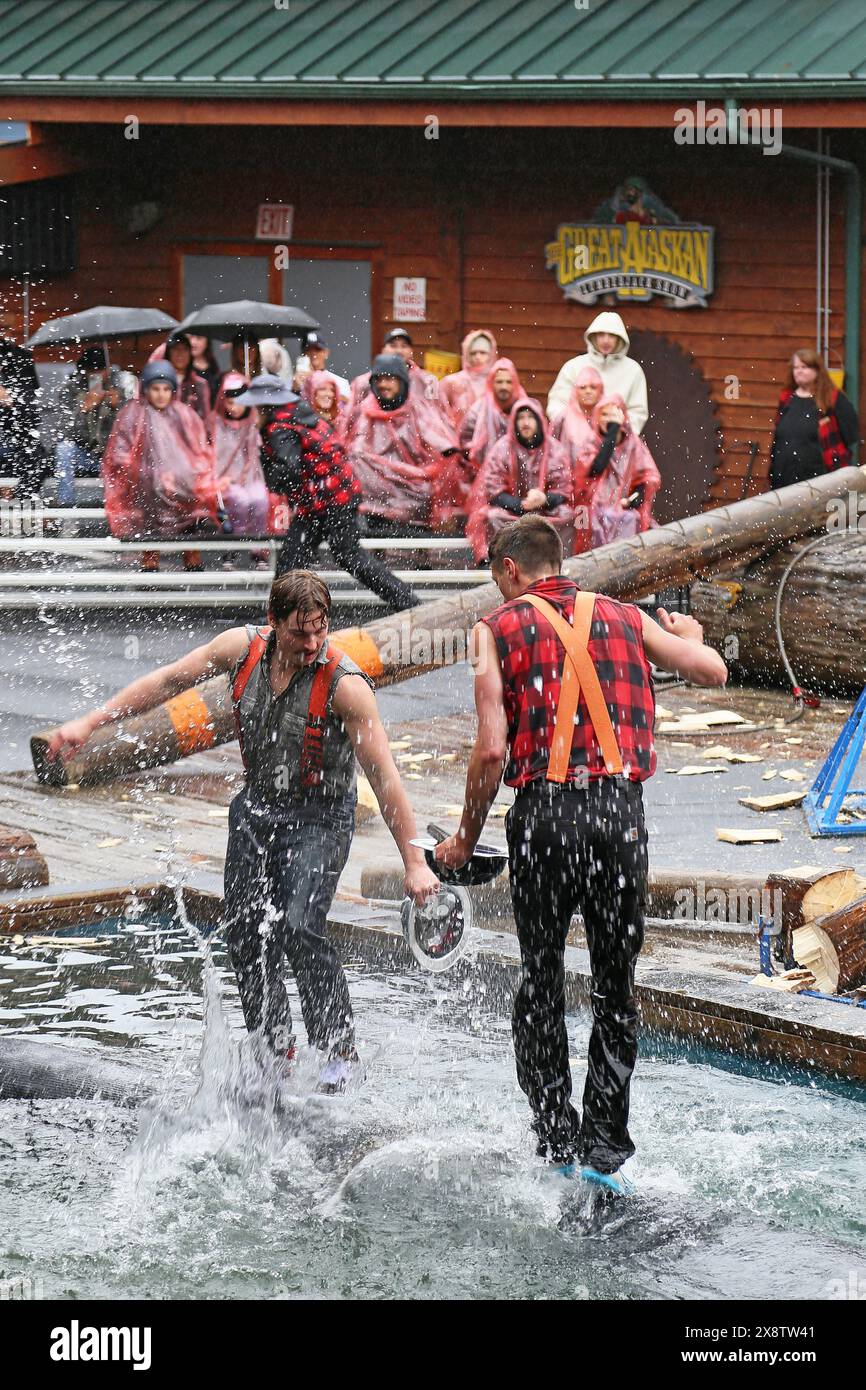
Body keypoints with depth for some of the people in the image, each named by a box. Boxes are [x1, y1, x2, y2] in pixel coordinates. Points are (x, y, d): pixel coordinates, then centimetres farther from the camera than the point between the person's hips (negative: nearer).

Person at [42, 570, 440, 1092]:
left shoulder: (345, 684, -23)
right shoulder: (243, 647, -10)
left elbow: (385, 775, -24)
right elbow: (168, 681, 2)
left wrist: (414, 861, -26)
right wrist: (91, 722, 1)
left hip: (319, 817, -6)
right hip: (257, 807, 6)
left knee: (300, 926, -23)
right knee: (246, 934, 6)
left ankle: (341, 1054, -14)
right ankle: (274, 1055, 19)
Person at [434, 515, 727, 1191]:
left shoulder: (498, 628, 4)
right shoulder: (623, 616, 12)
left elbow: (492, 752, -3)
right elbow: (713, 671, 16)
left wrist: (466, 838, 9)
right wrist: (691, 635, 38)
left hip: (543, 811, -2)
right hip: (620, 809, 2)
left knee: (541, 983, 12)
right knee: (616, 985, 10)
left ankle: (558, 1145, 10)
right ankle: (605, 1150, 7)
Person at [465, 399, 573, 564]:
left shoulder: (555, 450, 0)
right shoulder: (502, 449, -2)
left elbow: (563, 491, -1)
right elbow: (492, 490, -6)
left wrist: (544, 499, -25)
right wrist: (522, 504, -23)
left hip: (548, 512, 1)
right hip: (510, 511, -1)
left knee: (566, 516, -28)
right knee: (494, 517, -31)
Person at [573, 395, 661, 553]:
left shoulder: (632, 444, 10)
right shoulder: (592, 443, 6)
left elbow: (647, 480, 7)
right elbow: (596, 467, -15)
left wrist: (632, 500, -13)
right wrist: (613, 430, -12)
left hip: (625, 510, 1)